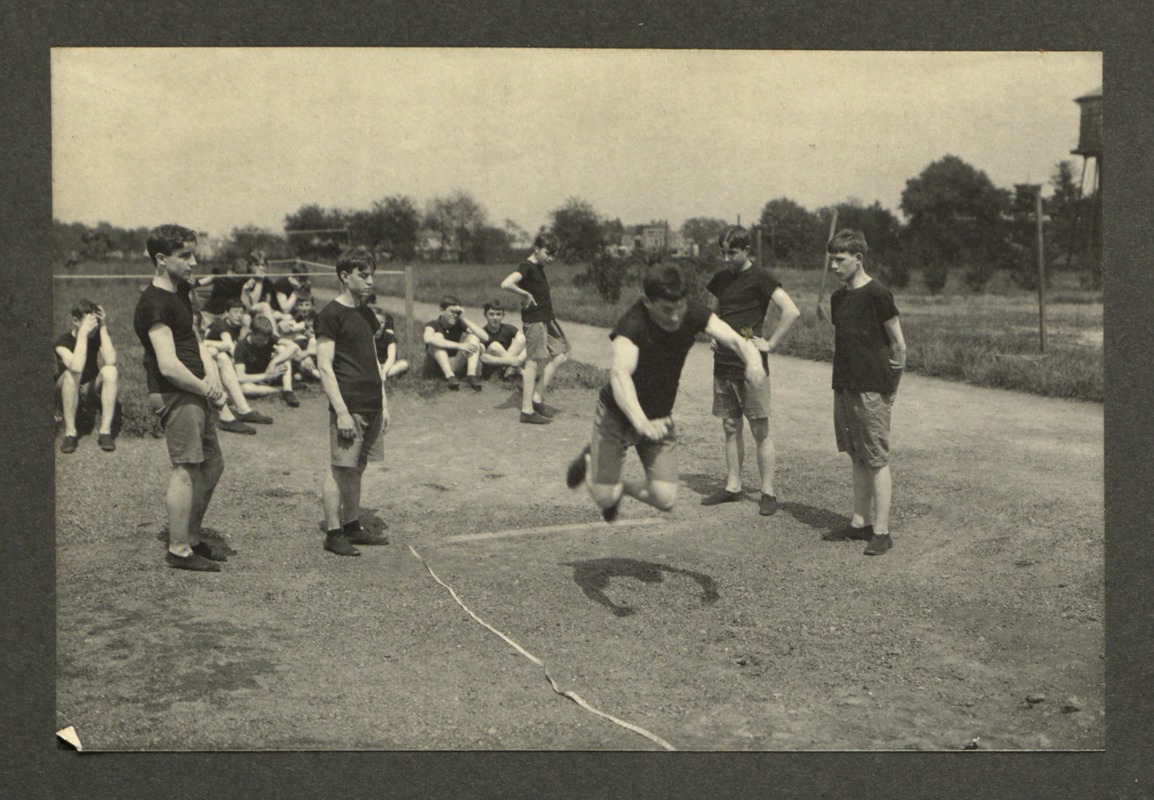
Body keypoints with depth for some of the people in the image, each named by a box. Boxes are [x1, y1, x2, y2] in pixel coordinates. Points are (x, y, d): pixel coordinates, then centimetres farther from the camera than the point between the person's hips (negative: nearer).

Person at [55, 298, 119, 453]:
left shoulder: (99, 335, -8)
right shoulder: (63, 340, -16)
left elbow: (111, 361, -29)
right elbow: (77, 367, -37)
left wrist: (103, 327, -27)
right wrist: (83, 333, -36)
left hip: (92, 389, 2)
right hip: (67, 393, -2)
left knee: (110, 371, -27)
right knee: (71, 373, -34)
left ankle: (105, 431, -27)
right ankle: (70, 433, -26)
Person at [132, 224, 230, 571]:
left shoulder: (182, 292, 16)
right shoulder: (154, 303, -15)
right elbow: (169, 366, -21)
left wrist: (210, 378, 1)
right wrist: (205, 388, -9)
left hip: (193, 391, 10)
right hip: (174, 394, -10)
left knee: (213, 464, 15)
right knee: (186, 468, -8)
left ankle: (192, 538, 25)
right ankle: (179, 549, 0)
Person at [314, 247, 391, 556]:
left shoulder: (366, 314, 15)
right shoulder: (331, 315, -8)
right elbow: (324, 367, -12)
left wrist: (383, 403, 16)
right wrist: (342, 411, -16)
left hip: (372, 406, 7)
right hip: (349, 407, -7)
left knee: (357, 468, 13)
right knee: (340, 470, -2)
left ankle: (352, 526, 22)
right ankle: (333, 533, 5)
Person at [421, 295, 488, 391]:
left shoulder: (459, 325, 5)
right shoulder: (433, 325, -6)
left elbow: (485, 337, -11)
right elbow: (428, 339, -35)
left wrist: (464, 318, -14)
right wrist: (459, 345, -39)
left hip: (456, 366, 3)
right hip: (435, 368, -3)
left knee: (473, 337, -11)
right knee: (437, 336, -24)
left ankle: (471, 375, -32)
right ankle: (449, 376, -39)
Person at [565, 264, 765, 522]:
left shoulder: (693, 315, -16)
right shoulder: (633, 324, -32)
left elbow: (733, 339, -26)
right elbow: (619, 374, -48)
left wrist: (752, 359, -50)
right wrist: (641, 422, -65)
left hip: (660, 419, 4)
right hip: (617, 414, -4)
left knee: (665, 500, -4)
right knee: (604, 498, -2)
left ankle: (623, 486, 30)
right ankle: (589, 461, 33)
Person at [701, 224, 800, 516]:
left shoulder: (760, 277, -8)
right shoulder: (721, 279, 13)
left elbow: (792, 311, -17)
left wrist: (770, 343, -14)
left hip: (750, 364, -7)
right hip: (723, 363, 7)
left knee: (760, 431, -3)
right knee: (730, 428, 11)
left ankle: (768, 492, 2)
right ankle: (732, 486, 19)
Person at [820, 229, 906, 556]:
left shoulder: (877, 293, -11)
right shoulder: (837, 298, 13)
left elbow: (898, 343, -8)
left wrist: (891, 380, -4)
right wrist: (843, 376, 14)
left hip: (872, 389, -8)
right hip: (844, 386, 8)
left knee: (877, 460, -3)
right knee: (858, 458, 13)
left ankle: (881, 531, 2)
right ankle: (860, 523, 22)